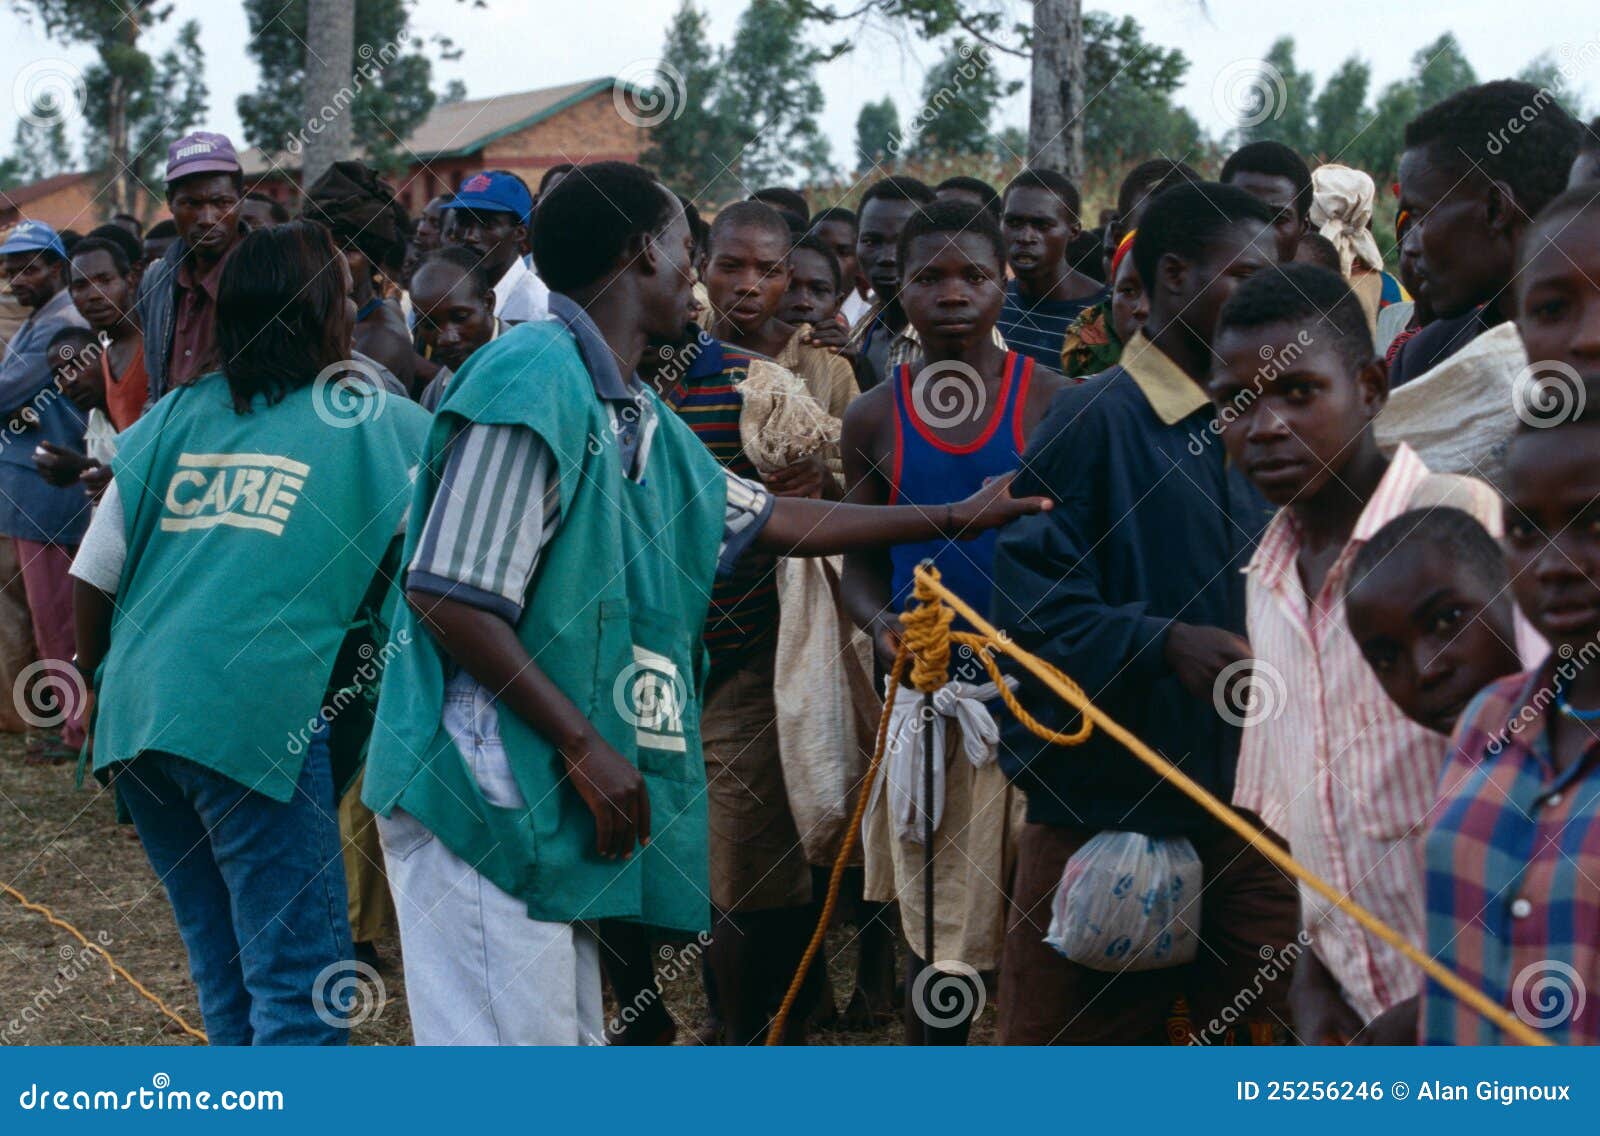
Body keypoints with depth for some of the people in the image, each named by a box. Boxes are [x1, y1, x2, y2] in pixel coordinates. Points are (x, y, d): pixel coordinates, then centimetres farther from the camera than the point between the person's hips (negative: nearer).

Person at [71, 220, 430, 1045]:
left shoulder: (174, 417, 13)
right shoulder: (378, 424, 4)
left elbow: (93, 578, 13)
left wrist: (102, 683, 27)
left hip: (135, 712, 6)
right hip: (260, 719, -6)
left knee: (225, 969, 17)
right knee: (303, 977, -2)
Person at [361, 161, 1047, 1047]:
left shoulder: (639, 416, 17)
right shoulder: (534, 379, -12)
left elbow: (772, 520, 29)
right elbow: (447, 594, -17)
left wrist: (956, 518, 36)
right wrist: (583, 746, -16)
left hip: (554, 805, 10)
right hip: (492, 798, -10)